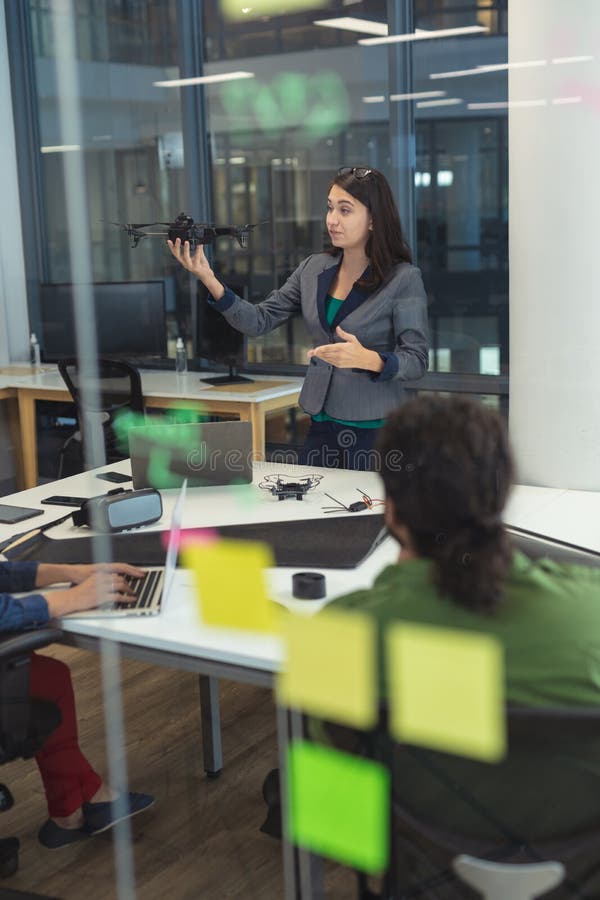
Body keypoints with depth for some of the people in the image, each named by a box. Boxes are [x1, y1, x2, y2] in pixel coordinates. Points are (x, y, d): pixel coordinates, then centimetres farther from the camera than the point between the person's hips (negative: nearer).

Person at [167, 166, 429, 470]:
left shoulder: (403, 278, -10)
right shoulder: (313, 269, 5)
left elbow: (416, 361, -12)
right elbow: (259, 320, 2)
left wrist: (368, 359, -31)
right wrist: (209, 280, -10)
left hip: (375, 432, -4)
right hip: (321, 424, 4)